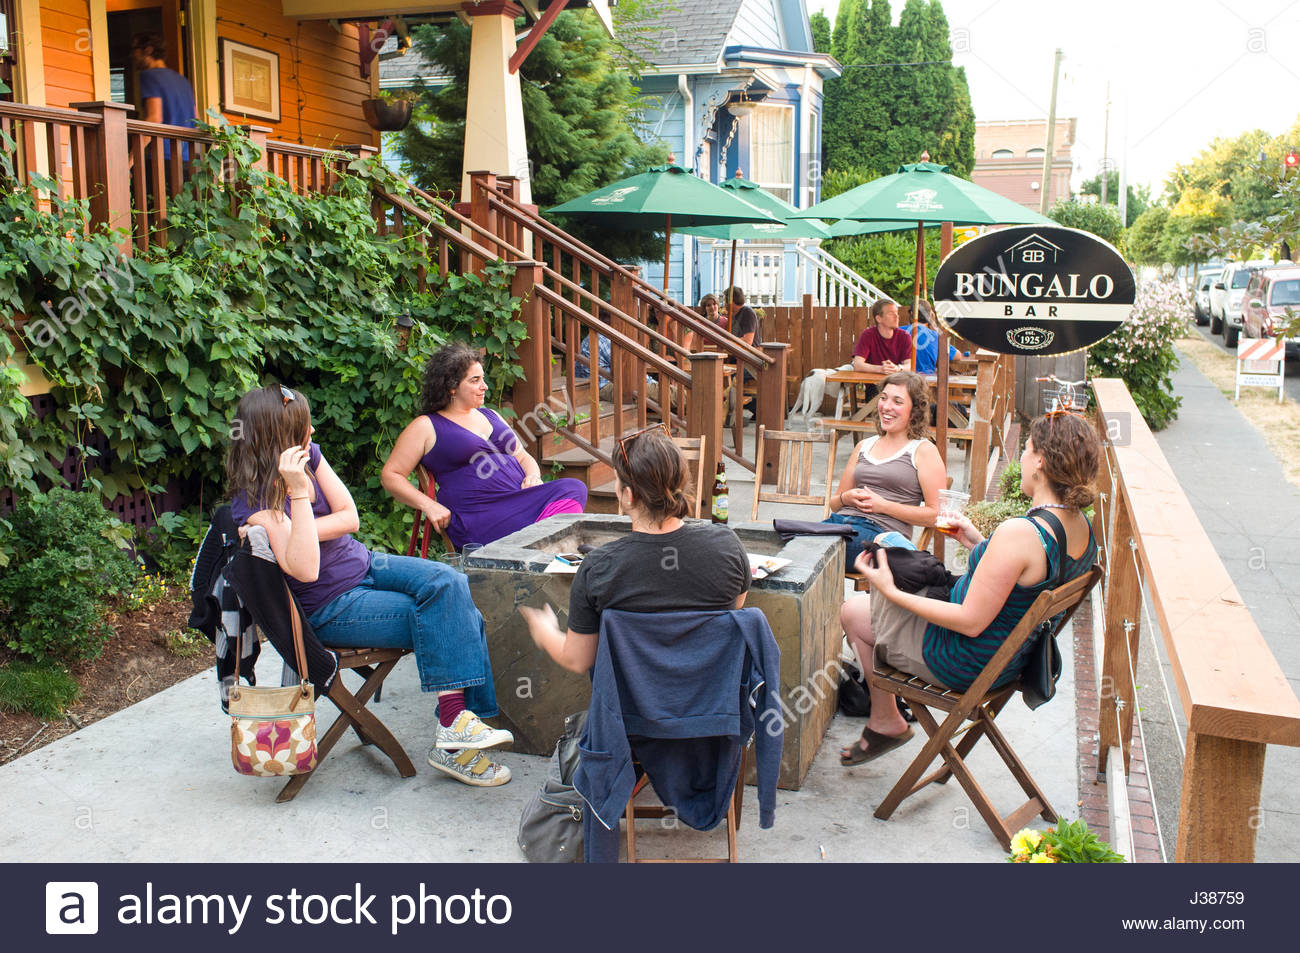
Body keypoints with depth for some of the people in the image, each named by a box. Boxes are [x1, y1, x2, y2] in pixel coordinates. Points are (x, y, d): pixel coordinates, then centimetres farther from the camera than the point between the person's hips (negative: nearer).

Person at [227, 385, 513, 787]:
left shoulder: (309, 455, -1)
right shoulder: (255, 502, -22)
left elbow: (350, 518, -4)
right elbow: (305, 569, -33)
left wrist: (292, 533, -17)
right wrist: (298, 492, -37)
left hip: (363, 566, 7)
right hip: (329, 610, -7)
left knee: (452, 585, -16)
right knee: (444, 620, -21)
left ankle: (457, 719, -16)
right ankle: (453, 739, -15)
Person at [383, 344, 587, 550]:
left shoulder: (490, 416, 26)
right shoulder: (426, 426, 7)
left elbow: (523, 457, 31)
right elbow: (390, 475, 4)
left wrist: (533, 476, 6)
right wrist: (429, 506, -10)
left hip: (523, 497, 7)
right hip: (478, 516, -7)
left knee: (574, 488, -25)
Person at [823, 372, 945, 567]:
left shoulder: (923, 451, 8)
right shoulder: (864, 446, 25)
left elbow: (935, 514, 0)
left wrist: (883, 505, -7)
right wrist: (847, 498, 3)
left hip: (882, 530, -5)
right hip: (840, 520, 5)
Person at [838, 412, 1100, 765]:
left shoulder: (1019, 533, -34)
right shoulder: (1082, 528, -6)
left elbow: (971, 622, -29)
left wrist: (891, 592, -21)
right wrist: (979, 543, 10)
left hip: (968, 664, -9)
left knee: (852, 611, 9)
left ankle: (886, 722, 25)